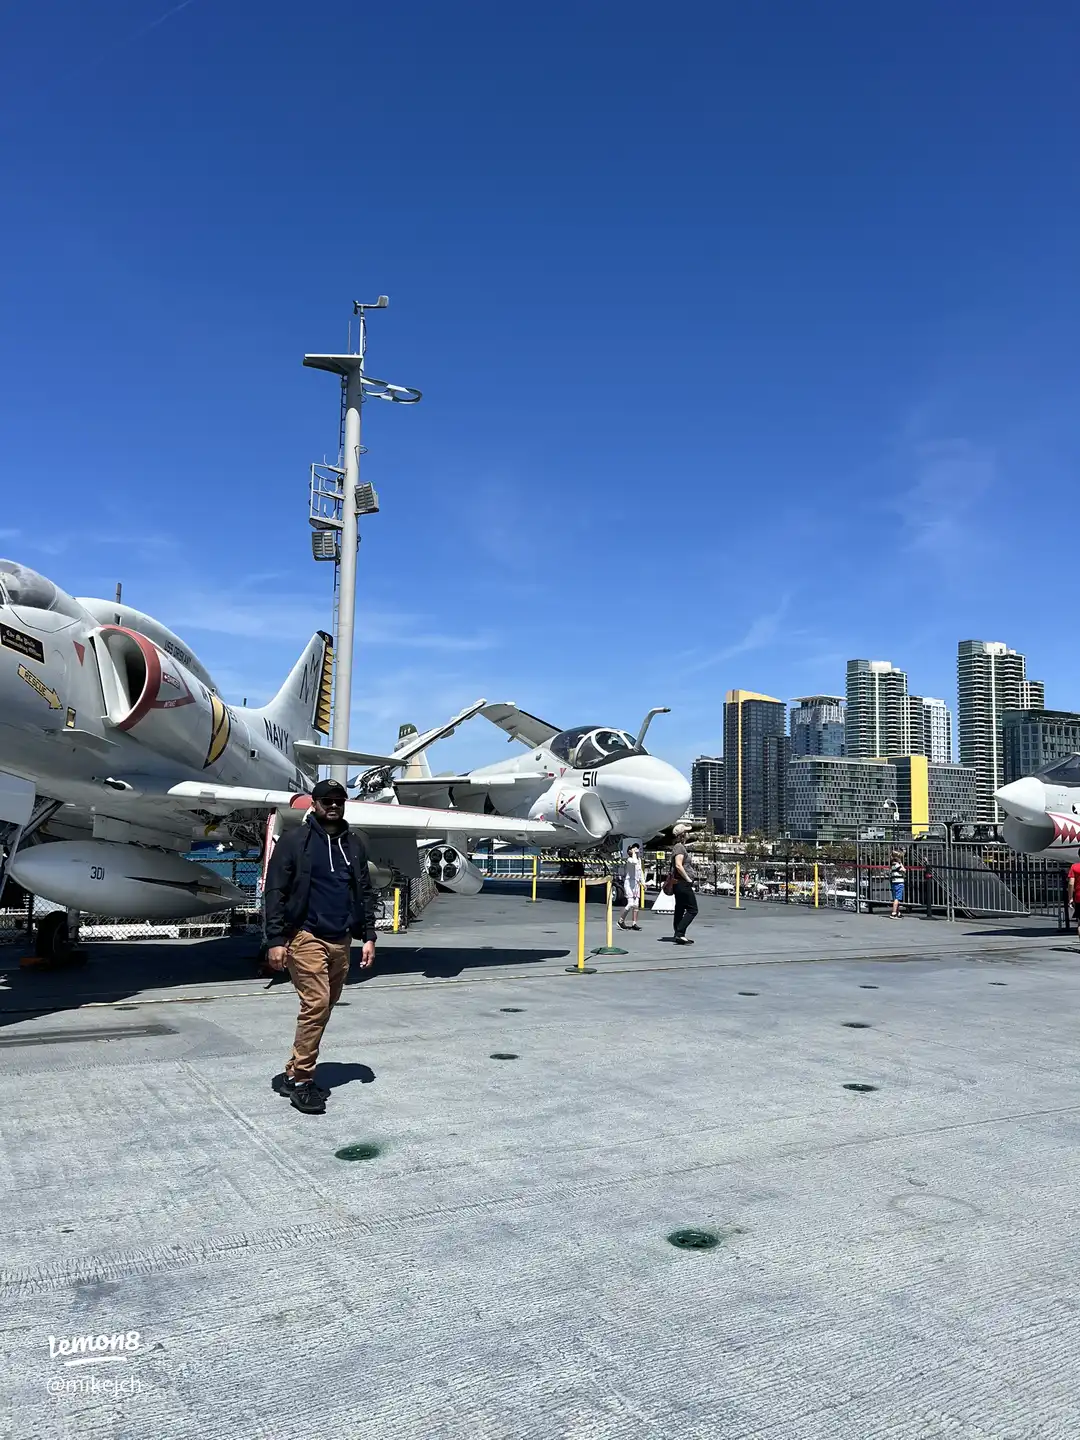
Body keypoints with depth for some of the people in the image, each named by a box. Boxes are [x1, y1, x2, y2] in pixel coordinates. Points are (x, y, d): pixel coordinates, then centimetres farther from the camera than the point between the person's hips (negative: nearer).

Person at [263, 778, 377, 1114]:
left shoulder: (354, 844, 13)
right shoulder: (294, 841, -3)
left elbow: (364, 893, 16)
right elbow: (275, 892, -5)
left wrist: (368, 937, 9)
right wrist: (275, 940, -11)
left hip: (341, 941, 6)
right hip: (306, 936, -6)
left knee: (325, 1006, 9)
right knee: (316, 1004, -13)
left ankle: (293, 1073, 22)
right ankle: (301, 1080, -2)